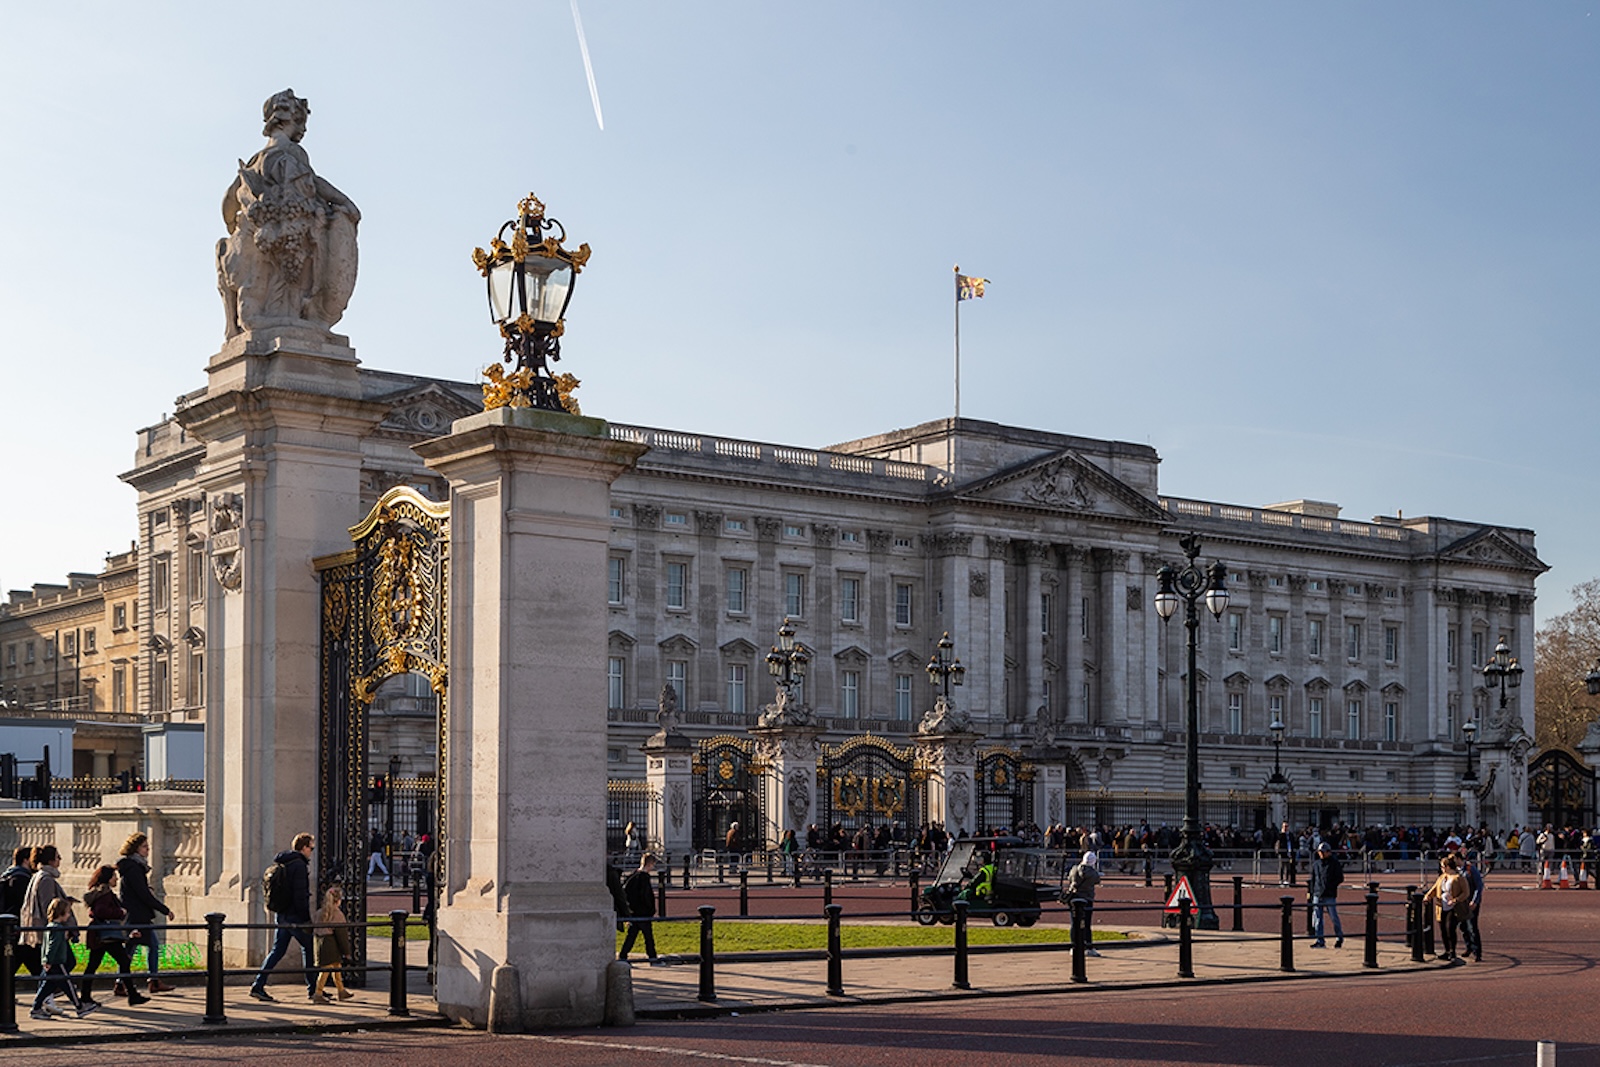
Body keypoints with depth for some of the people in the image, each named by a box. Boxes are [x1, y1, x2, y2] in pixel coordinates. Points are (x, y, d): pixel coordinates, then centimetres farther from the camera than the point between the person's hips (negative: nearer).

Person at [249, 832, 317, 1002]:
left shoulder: (281, 863, 14)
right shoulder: (299, 865, -15)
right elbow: (300, 894, -19)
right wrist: (306, 918, -16)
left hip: (281, 915, 8)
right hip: (294, 916, -8)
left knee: (278, 950, 10)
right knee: (309, 949, 3)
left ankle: (258, 986, 3)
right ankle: (313, 990, 8)